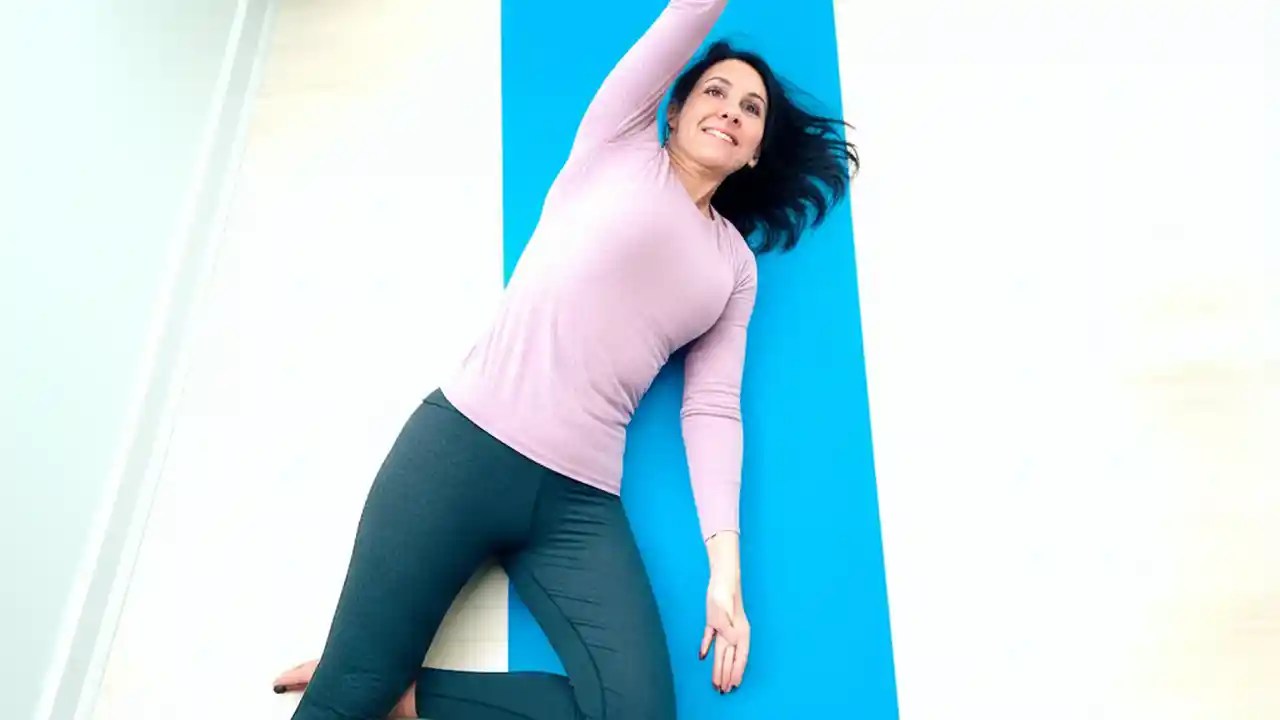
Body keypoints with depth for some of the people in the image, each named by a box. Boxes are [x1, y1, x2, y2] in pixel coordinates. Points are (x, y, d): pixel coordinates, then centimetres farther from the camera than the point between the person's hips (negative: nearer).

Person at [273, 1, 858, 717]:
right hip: (464, 442, -3)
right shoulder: (619, 144, 12)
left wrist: (725, 559, -3)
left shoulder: (737, 265, 17)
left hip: (580, 503, 4)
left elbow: (713, 409, 7)